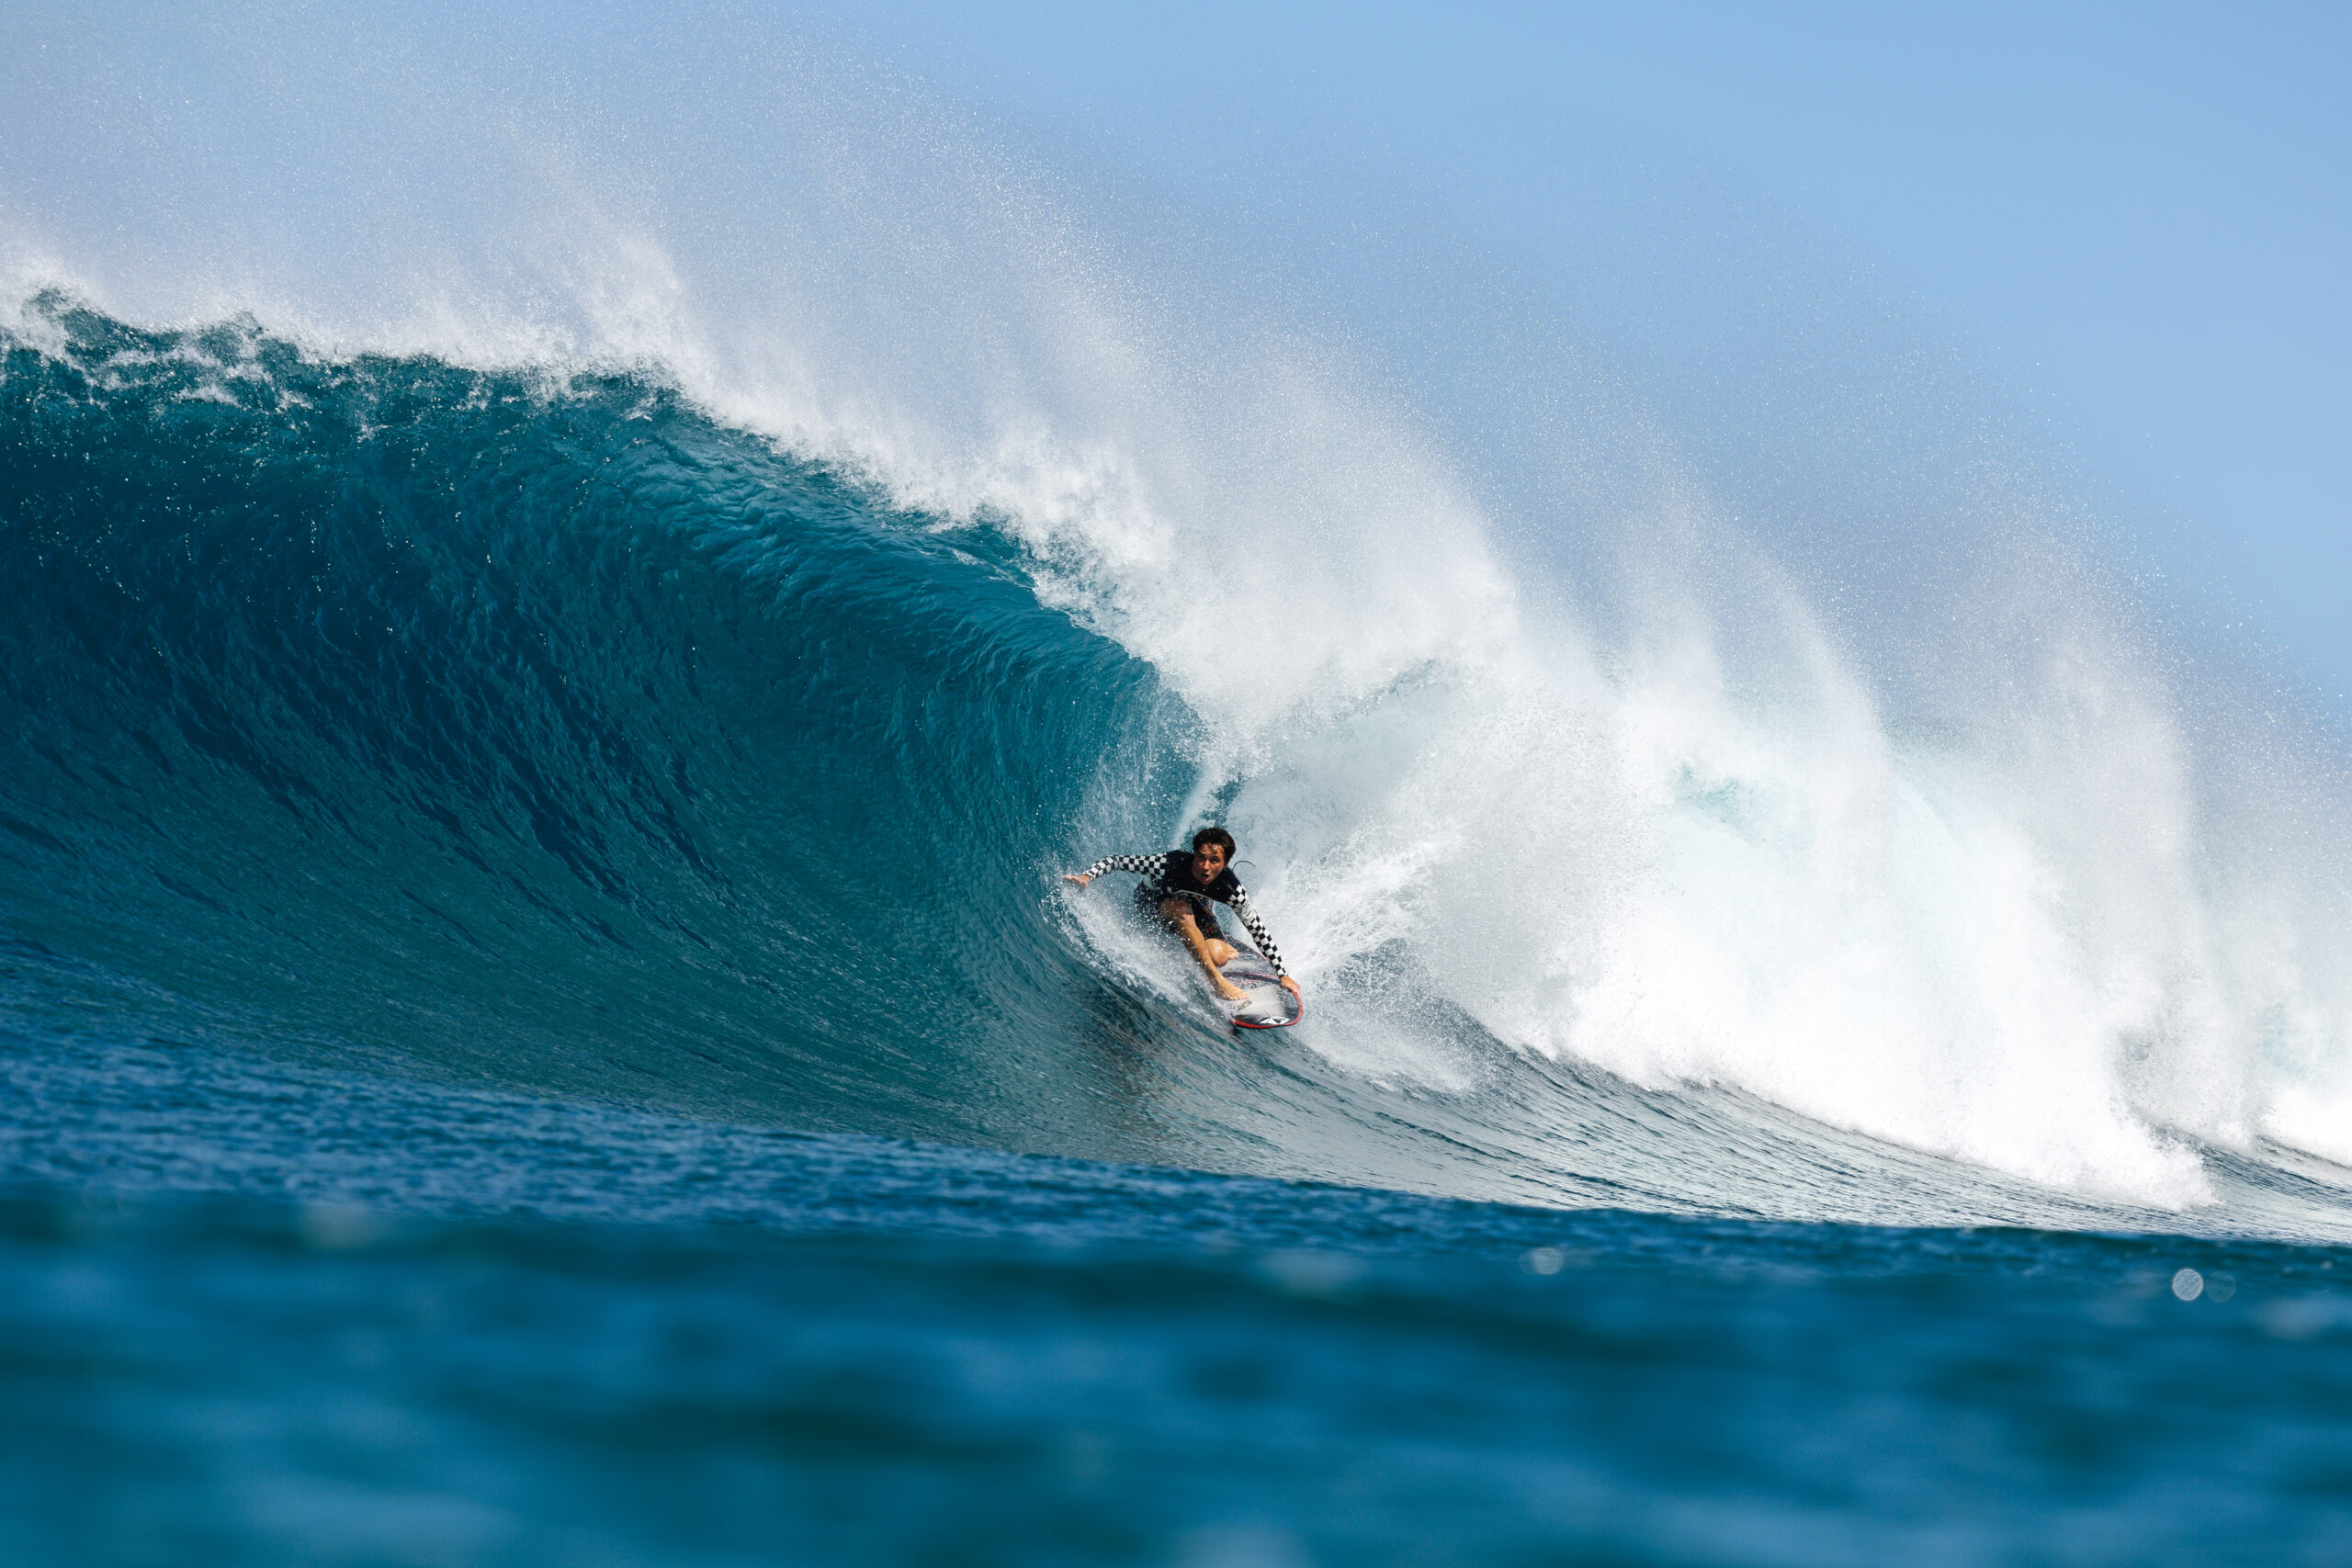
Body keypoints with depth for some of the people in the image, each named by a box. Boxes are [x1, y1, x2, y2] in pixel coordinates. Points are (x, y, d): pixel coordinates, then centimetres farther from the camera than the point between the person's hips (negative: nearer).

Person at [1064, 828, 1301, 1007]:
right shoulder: (1171, 865, -39)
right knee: (1182, 909, -38)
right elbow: (1116, 860, -31)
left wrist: (1283, 975, -13)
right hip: (1151, 899, -2)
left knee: (1218, 957, -22)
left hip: (1194, 904, 3)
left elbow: (1258, 930, -18)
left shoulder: (1232, 890, -32)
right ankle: (1217, 981, -29)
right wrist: (1086, 876, -49)